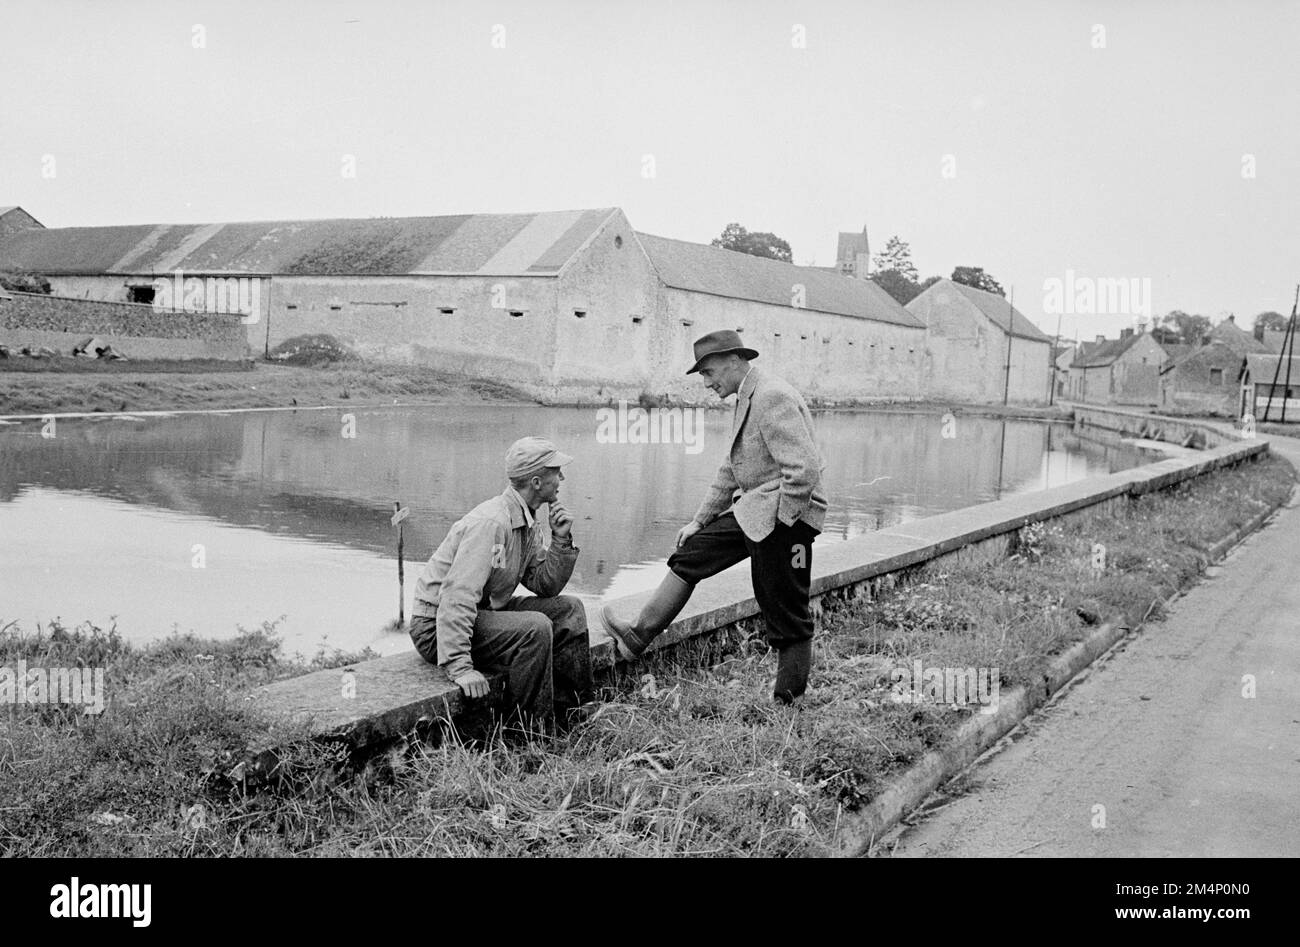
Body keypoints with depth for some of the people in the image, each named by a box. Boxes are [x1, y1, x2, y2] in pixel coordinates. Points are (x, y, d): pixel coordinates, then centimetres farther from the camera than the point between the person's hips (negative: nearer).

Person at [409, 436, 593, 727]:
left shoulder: (528, 521, 6)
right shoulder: (490, 522, -25)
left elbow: (544, 586, 9)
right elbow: (457, 596, -32)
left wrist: (561, 541, -6)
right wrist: (459, 667, -37)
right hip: (436, 625, -10)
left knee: (568, 610, 3)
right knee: (534, 628, -28)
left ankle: (571, 716, 8)